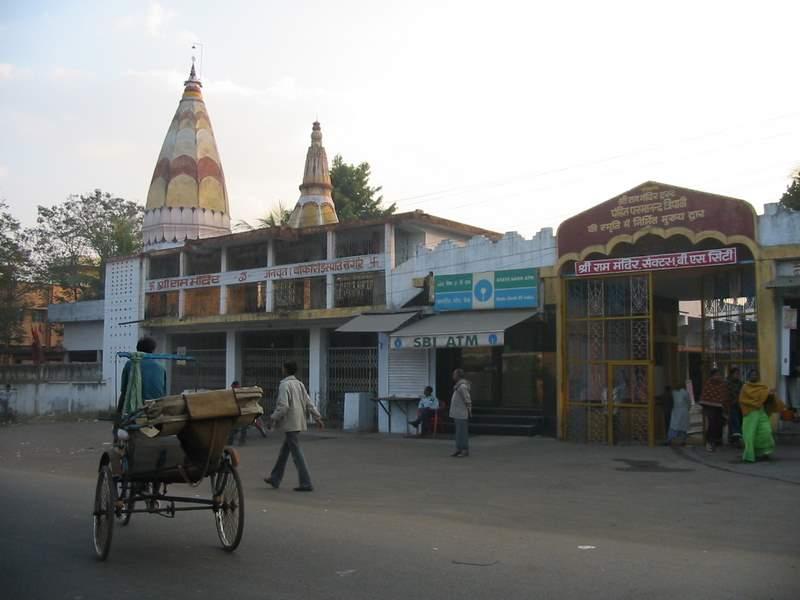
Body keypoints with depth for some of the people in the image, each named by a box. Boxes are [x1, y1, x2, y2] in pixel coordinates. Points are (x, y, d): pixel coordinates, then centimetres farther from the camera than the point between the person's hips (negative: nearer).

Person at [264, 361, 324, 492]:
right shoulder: (300, 384, 12)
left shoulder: (285, 385, -12)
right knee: (284, 451, 18)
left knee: (296, 453, -6)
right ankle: (275, 479, 28)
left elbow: (283, 406, -20)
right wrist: (317, 417, 9)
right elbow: (309, 403, 10)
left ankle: (306, 483, -8)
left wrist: (273, 419, -11)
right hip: (299, 422, 9)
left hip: (290, 424, -9)